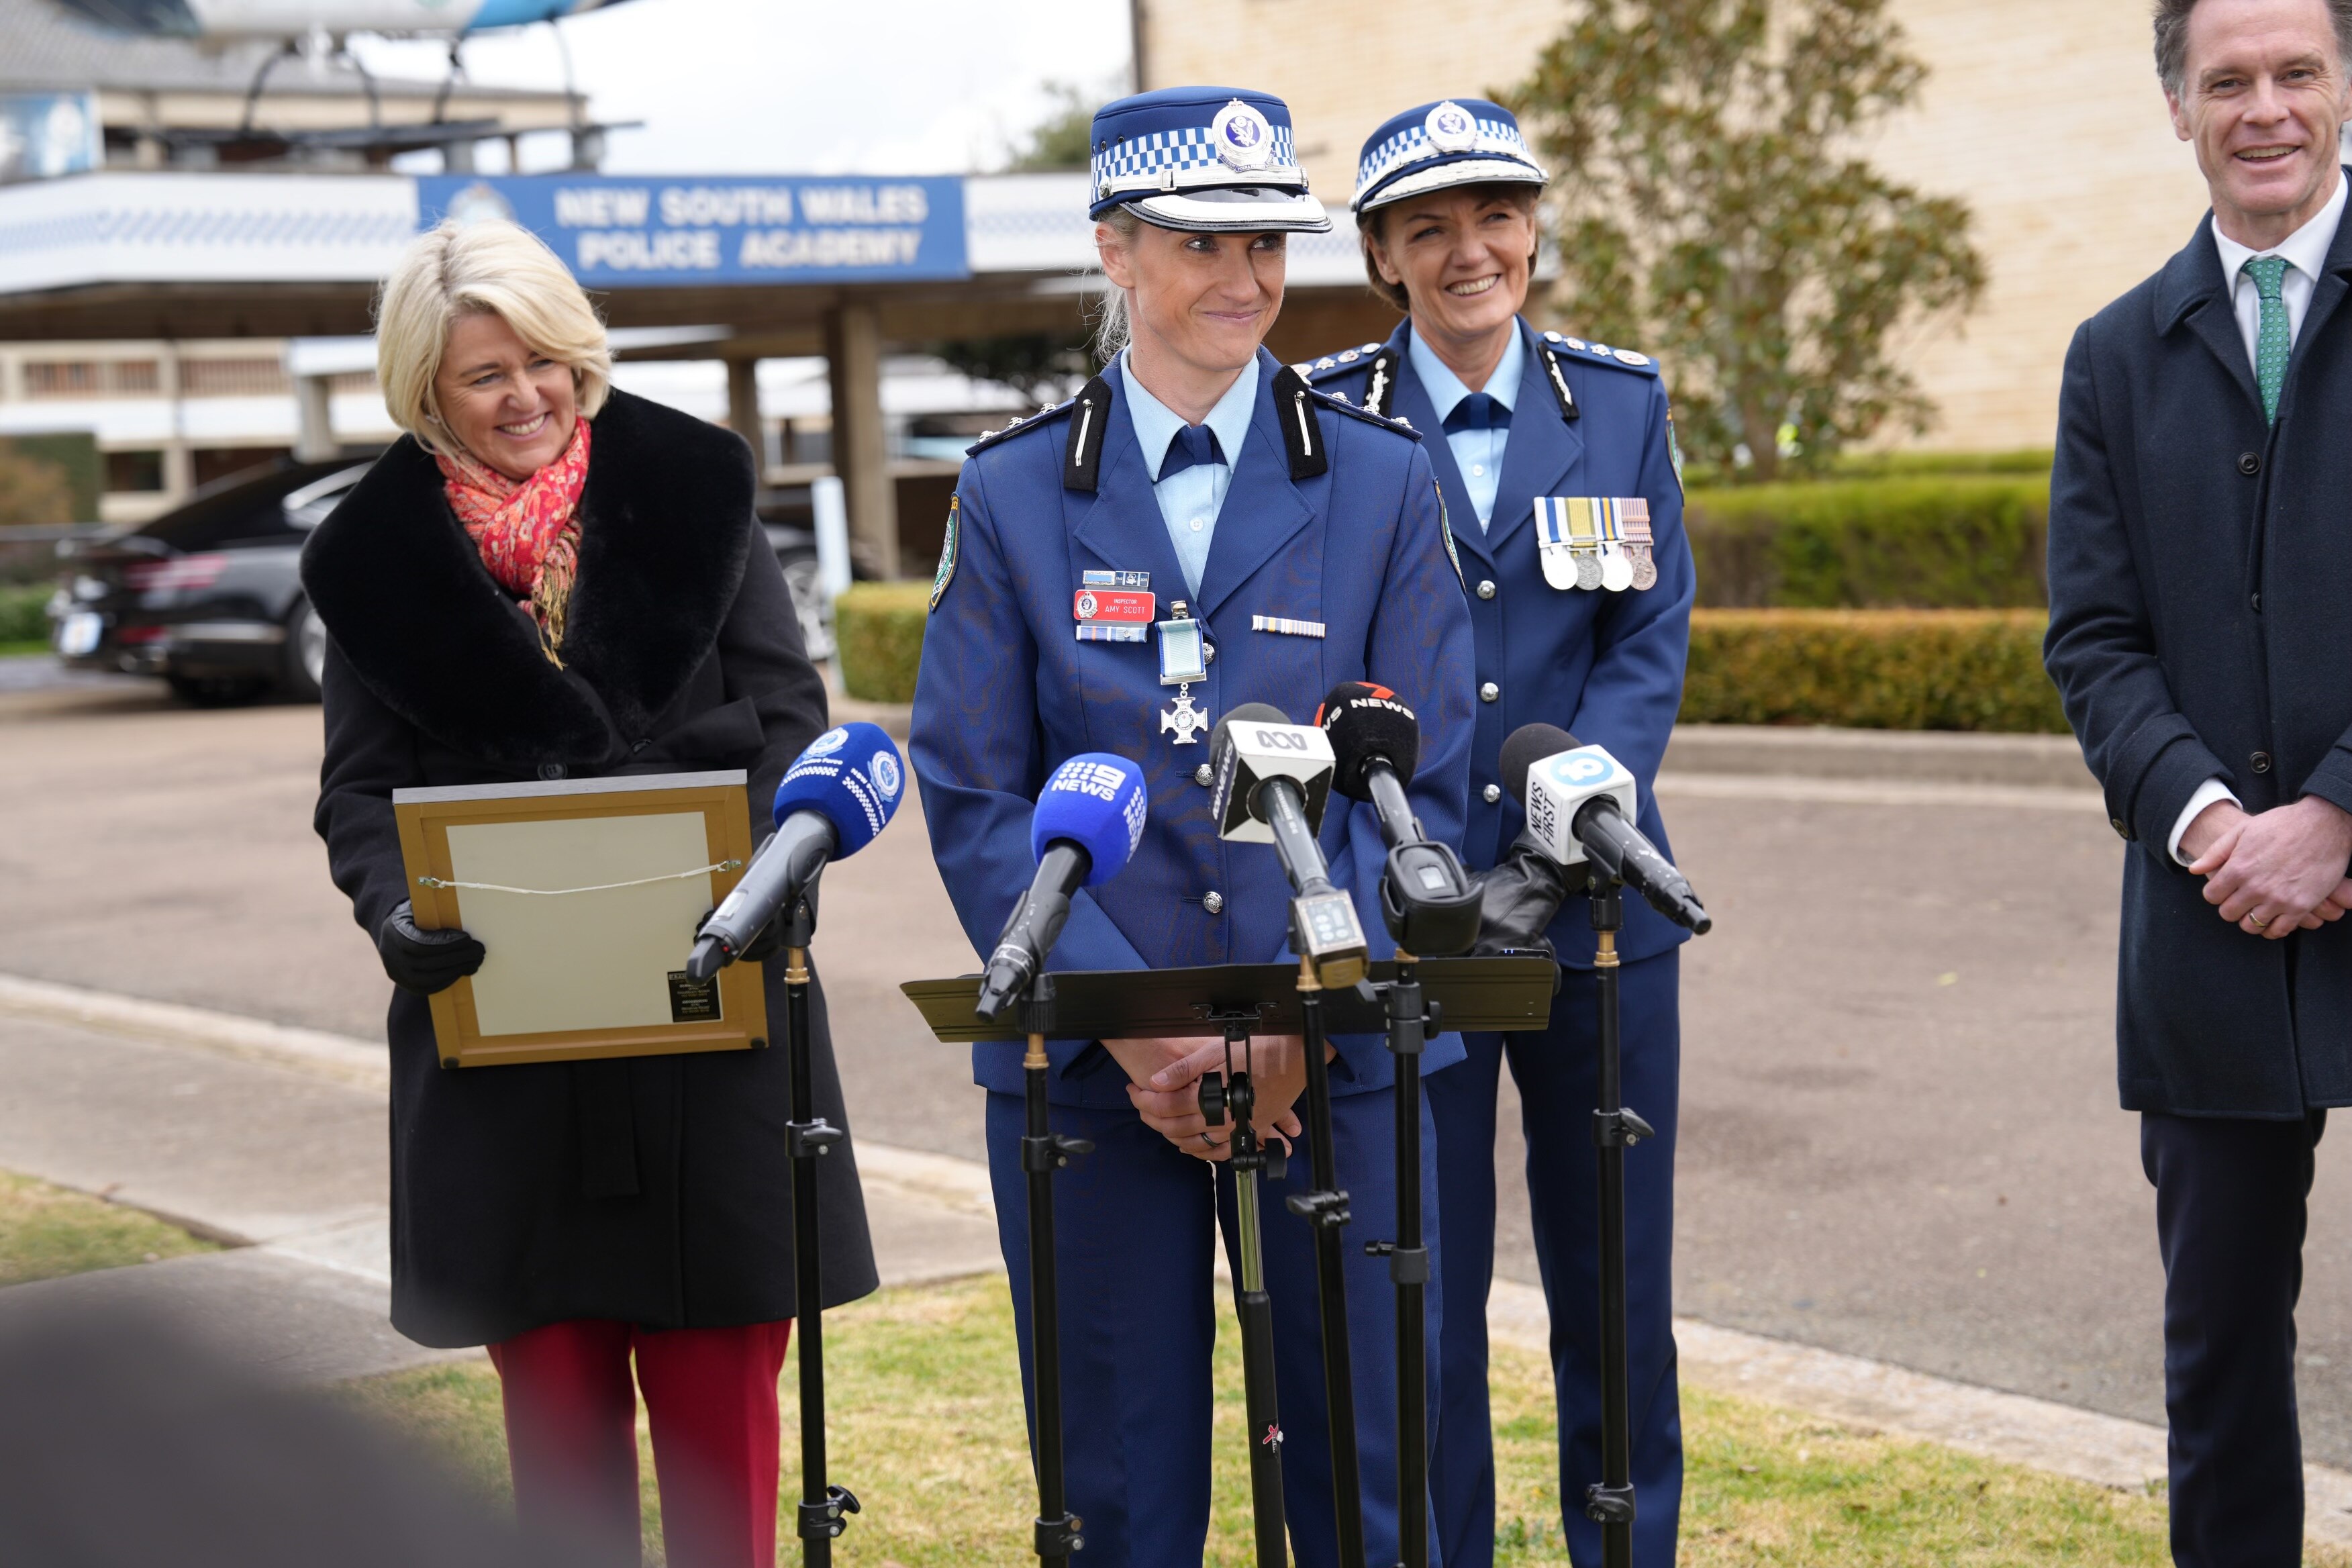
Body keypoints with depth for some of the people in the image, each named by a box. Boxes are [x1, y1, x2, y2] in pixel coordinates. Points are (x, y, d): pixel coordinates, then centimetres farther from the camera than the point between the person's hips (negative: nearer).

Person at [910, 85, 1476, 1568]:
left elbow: (1421, 782, 1)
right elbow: (973, 798, 0)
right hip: (1085, 1061, 0)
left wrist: (1302, 1019, -11)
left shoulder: (1383, 483, 5)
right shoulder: (1012, 495, 4)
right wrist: (1131, 1027, -11)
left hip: (1334, 1057, 0)